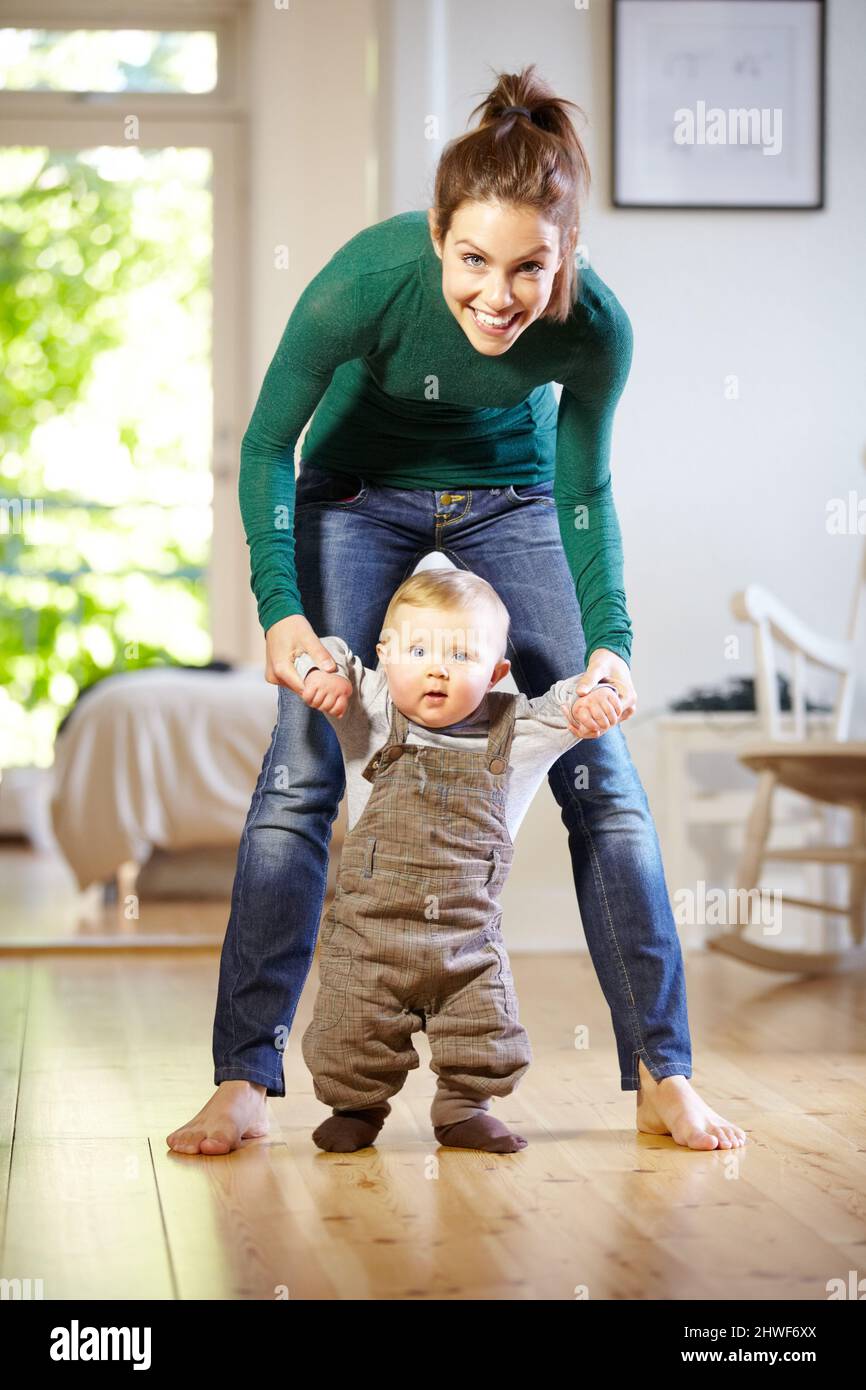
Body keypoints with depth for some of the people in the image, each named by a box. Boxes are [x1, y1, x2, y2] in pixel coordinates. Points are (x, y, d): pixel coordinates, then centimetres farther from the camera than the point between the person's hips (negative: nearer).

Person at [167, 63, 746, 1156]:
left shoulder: (594, 326, -28)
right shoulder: (368, 280, -34)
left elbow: (584, 493, -10)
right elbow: (267, 444, -19)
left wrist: (611, 639, -22)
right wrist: (281, 608, -30)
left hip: (509, 500, 1)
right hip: (359, 494, -1)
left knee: (599, 771, -5)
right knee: (301, 770, -11)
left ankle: (662, 1077, 4)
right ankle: (243, 1081, -4)